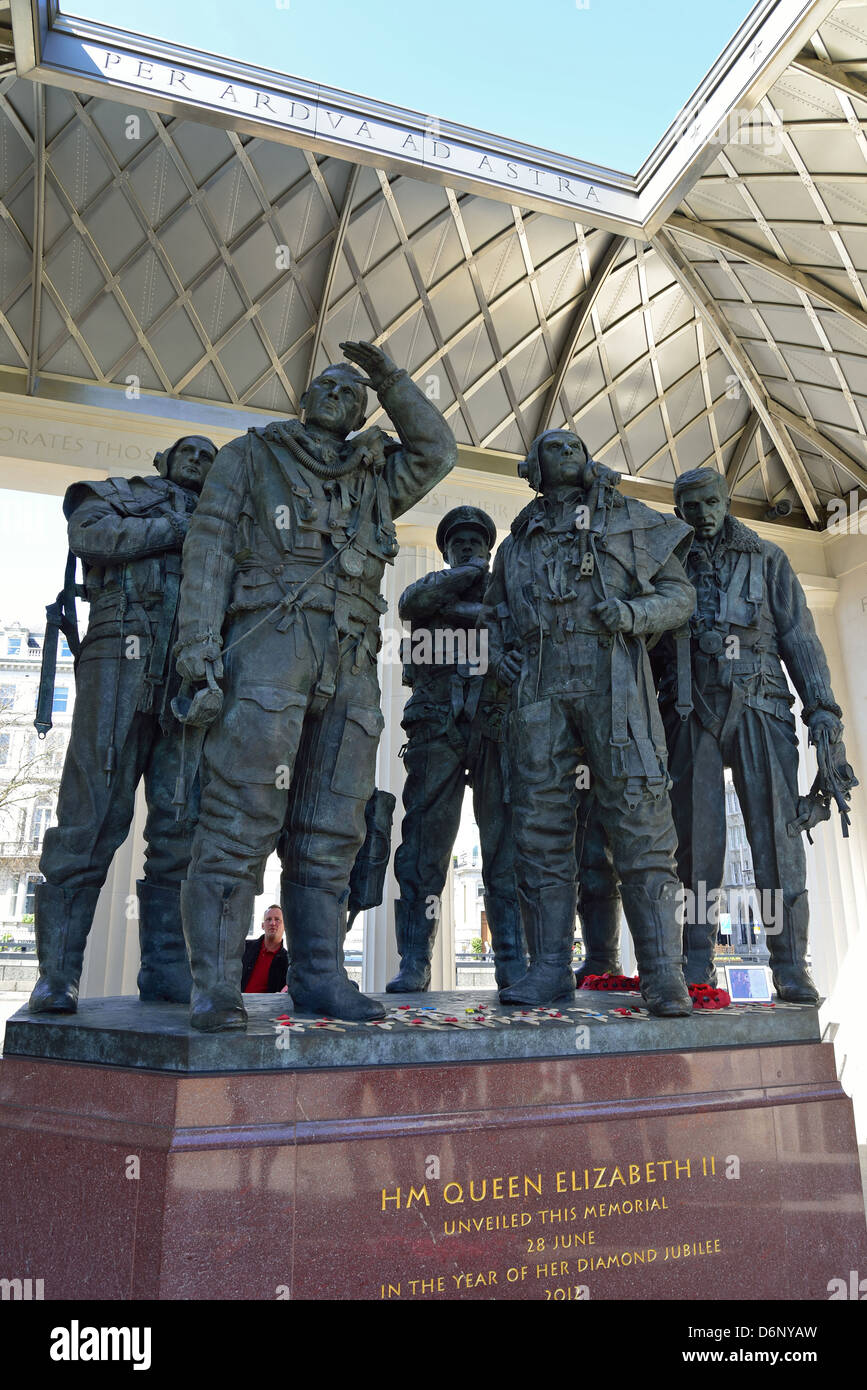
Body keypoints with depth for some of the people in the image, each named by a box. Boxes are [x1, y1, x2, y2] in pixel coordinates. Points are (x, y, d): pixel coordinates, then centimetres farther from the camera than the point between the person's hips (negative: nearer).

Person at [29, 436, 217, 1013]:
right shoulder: (118, 494, 21)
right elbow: (90, 535, -1)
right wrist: (178, 529, -2)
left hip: (191, 677, 5)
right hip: (124, 653, -4)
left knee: (184, 820, -2)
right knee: (94, 813, -9)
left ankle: (166, 966, 2)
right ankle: (56, 975, -7)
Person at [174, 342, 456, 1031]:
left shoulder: (376, 478, 28)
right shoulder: (253, 455, 16)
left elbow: (437, 449, 24)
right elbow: (211, 542, 6)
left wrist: (389, 378, 19)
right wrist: (199, 635, -8)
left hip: (352, 664, 5)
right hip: (273, 638, -4)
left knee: (331, 830, 2)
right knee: (242, 818, -12)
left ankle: (319, 977, 7)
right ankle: (216, 986, -10)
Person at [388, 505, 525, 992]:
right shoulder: (432, 586, 20)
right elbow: (410, 604, -3)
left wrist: (459, 609, -6)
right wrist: (466, 575, 1)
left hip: (497, 728, 1)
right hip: (438, 728, 0)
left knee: (506, 846, -4)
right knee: (423, 846, -4)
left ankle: (514, 962, 0)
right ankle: (414, 962, 0)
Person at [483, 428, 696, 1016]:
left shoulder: (630, 520, 16)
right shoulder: (518, 541, 24)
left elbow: (680, 593, 11)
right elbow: (497, 612, 31)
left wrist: (633, 613, -9)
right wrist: (501, 653, 10)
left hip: (611, 677, -3)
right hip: (539, 686, 4)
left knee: (639, 821, -11)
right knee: (541, 824, 0)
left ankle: (664, 973, -9)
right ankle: (551, 967, 6)